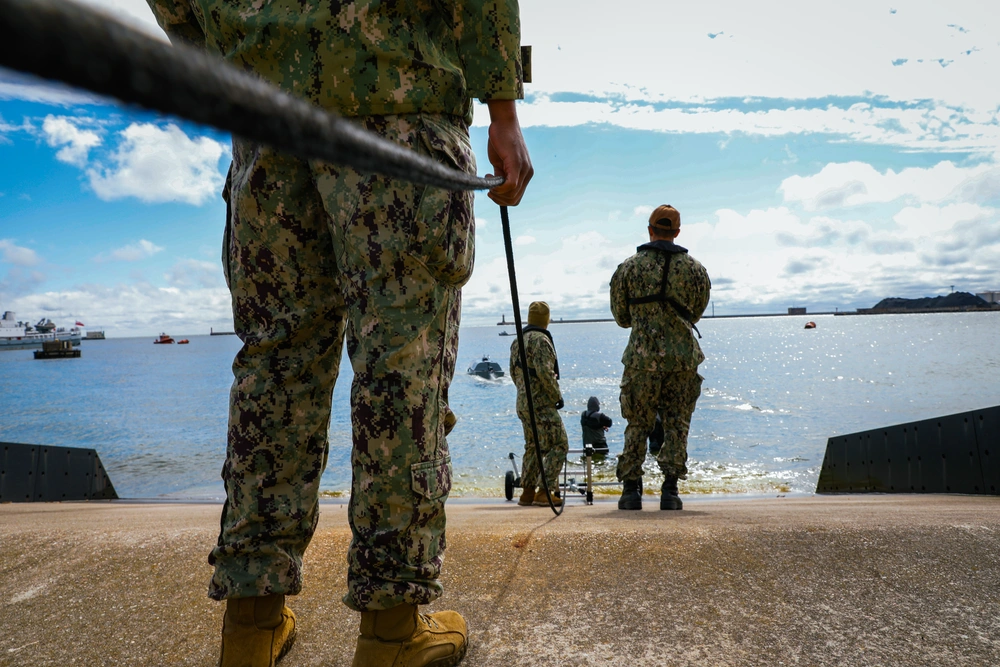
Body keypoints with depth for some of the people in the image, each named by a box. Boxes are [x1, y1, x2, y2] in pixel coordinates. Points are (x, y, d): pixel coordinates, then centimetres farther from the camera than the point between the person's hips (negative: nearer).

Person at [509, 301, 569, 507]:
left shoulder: (517, 342, 15)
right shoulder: (540, 340, -14)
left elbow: (513, 372, 21)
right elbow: (544, 372, -21)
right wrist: (558, 396, -11)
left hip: (522, 403, 9)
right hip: (541, 404, -9)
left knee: (533, 447, 16)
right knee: (559, 445, -4)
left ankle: (527, 492, 18)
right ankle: (545, 492, -7)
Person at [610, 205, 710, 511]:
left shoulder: (628, 267, 2)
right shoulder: (694, 267, 5)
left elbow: (621, 317, 8)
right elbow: (696, 313, 14)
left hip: (641, 356, 0)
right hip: (683, 356, 1)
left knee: (637, 424, 8)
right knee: (677, 424, 8)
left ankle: (631, 489, 8)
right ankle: (670, 490, 5)